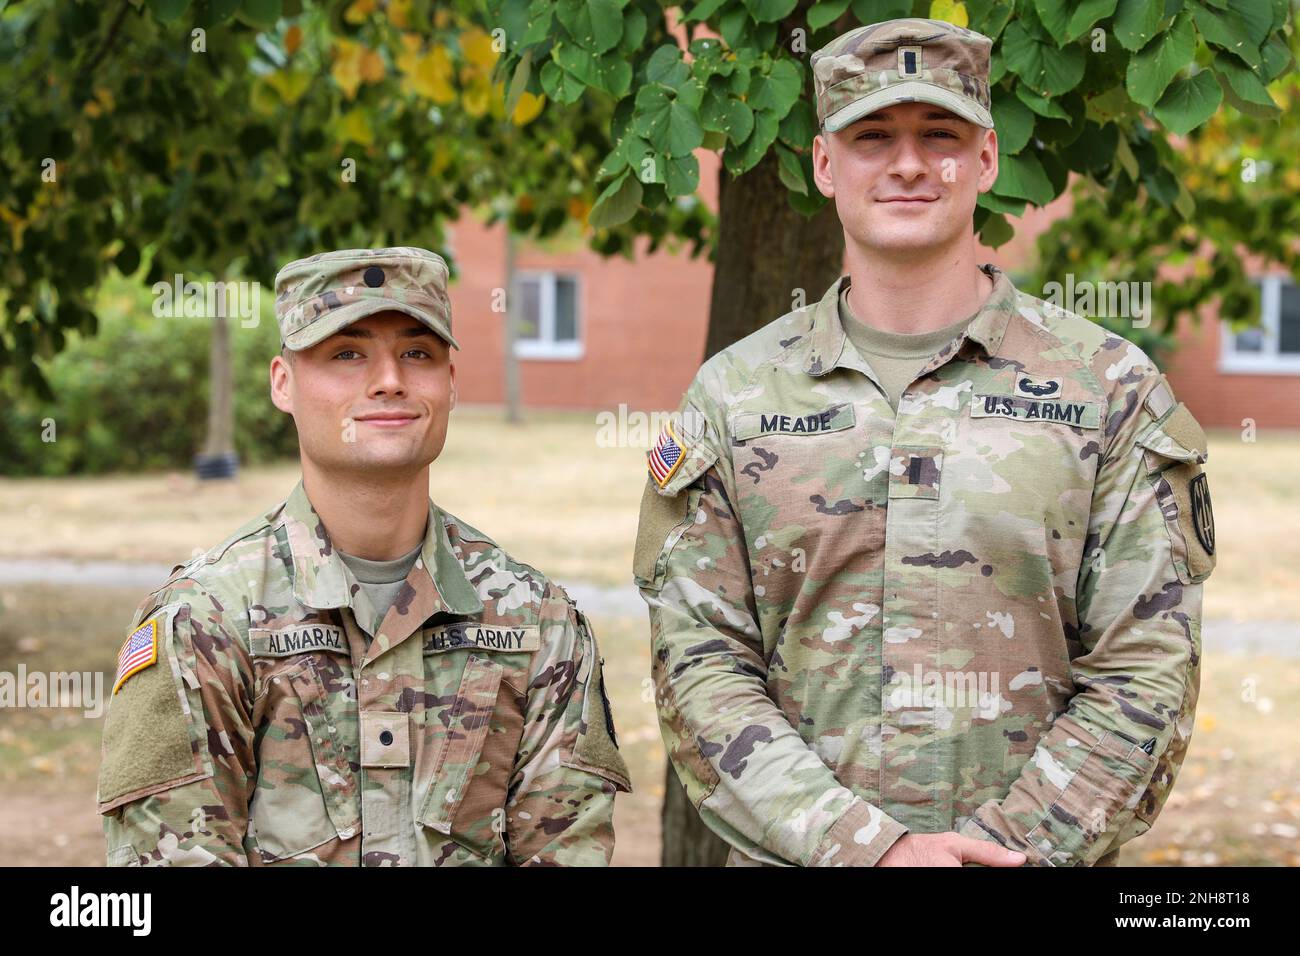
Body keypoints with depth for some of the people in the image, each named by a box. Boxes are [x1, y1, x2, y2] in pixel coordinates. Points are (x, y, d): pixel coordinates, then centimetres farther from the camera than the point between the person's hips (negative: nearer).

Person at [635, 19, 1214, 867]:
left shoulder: (1111, 390, -1)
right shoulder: (732, 397, 2)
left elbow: (1147, 676, -6)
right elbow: (698, 666, -5)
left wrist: (1007, 847, -17)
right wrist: (871, 845, -16)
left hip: (1039, 852, 0)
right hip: (792, 852, 1)